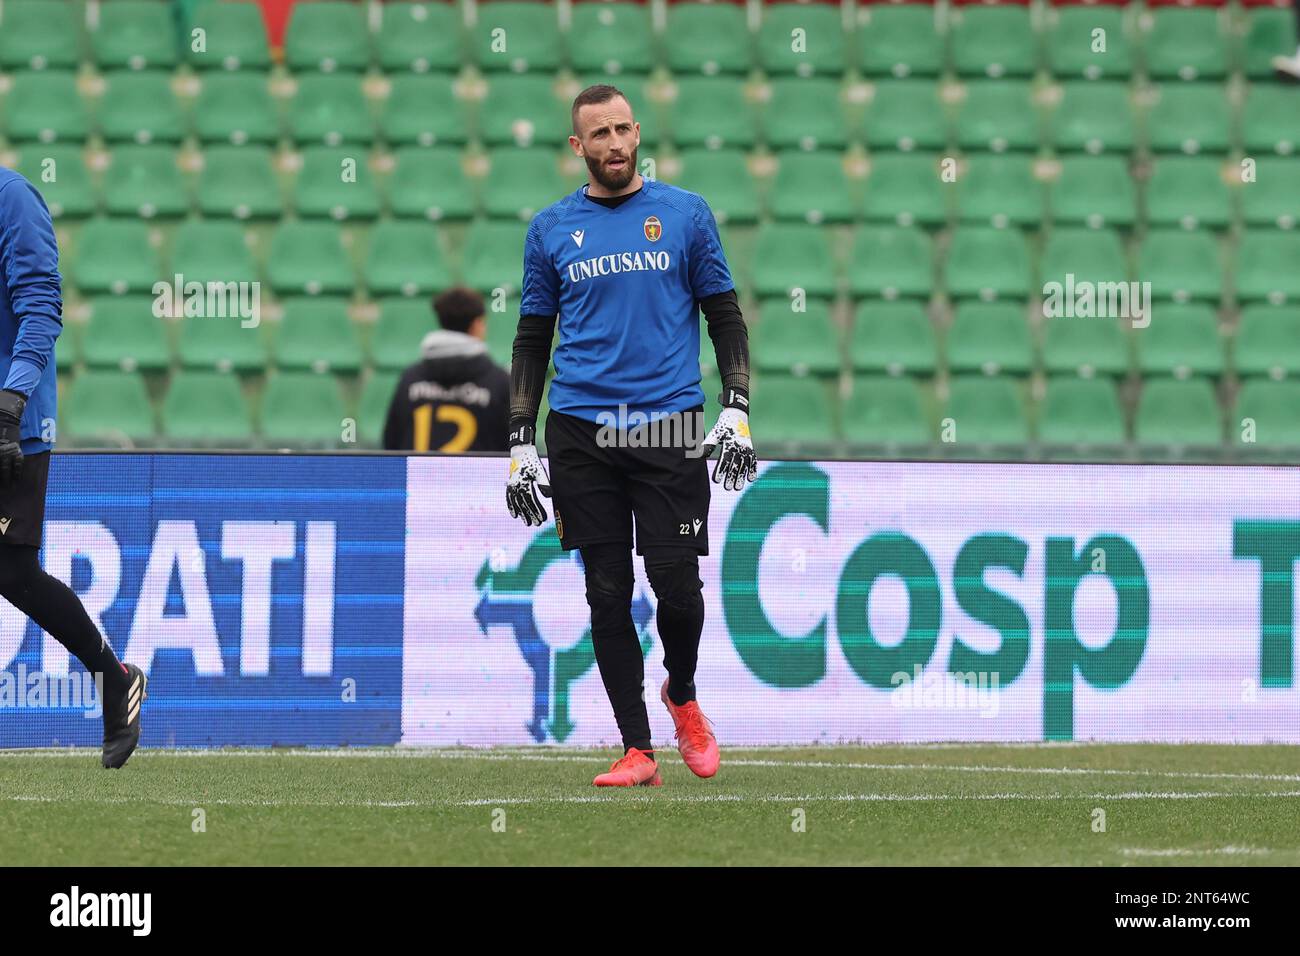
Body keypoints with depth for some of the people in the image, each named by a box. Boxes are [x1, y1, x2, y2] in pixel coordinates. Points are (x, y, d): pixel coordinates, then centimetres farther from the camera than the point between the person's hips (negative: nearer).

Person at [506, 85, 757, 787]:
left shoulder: (685, 215, 7)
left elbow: (726, 319, 9)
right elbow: (532, 340, 13)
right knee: (607, 594, -1)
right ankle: (637, 749, 5)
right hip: (581, 433, 1)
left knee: (676, 584, -8)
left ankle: (681, 695, 22)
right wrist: (522, 444, 7)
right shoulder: (551, 229, 10)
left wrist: (736, 412, -4)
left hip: (669, 428, -1)